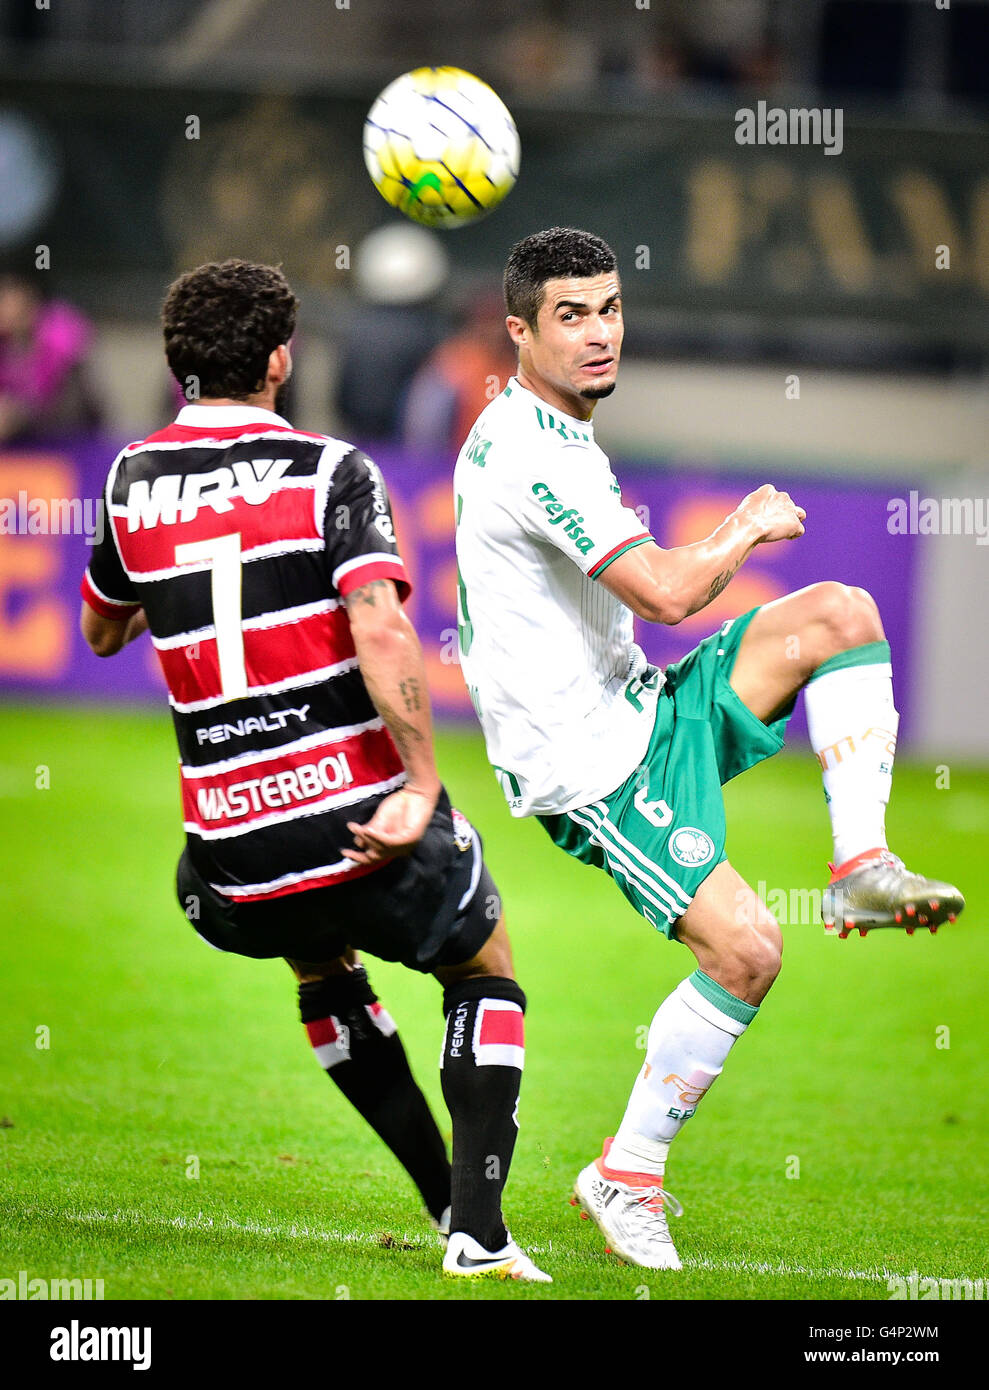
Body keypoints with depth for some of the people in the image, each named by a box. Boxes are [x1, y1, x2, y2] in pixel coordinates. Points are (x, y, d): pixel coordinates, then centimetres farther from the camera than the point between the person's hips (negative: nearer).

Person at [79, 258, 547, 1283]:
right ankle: (478, 1229, 4)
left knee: (324, 968, 35)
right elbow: (380, 633, -19)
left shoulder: (134, 481, 7)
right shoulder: (327, 470, -6)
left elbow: (101, 632, 24)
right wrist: (422, 785, -16)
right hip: (362, 821, -4)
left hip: (231, 848, 4)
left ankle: (450, 1203, 29)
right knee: (485, 976, 21)